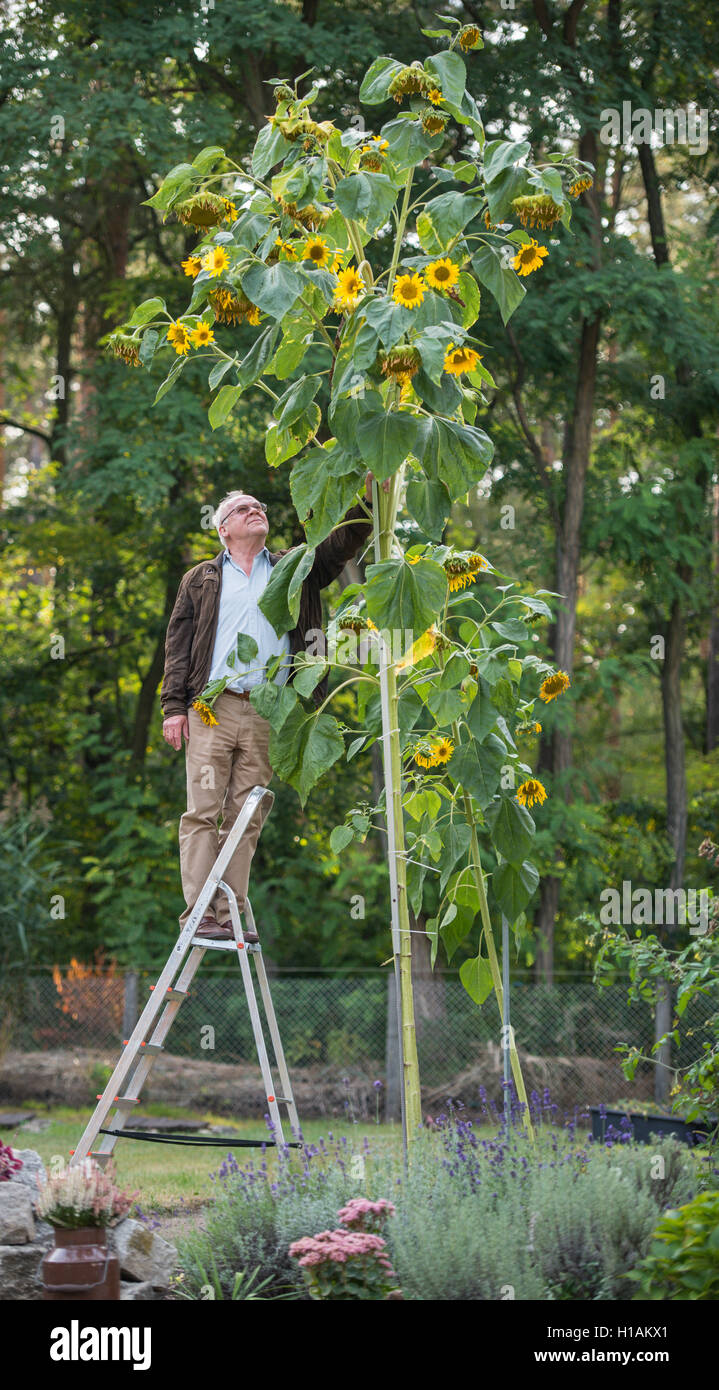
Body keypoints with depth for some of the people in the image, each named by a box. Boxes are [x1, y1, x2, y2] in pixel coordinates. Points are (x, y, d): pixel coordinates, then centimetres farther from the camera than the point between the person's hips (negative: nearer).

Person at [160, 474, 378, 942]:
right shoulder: (202, 579, 16)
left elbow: (342, 543, 10)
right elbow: (179, 644, 10)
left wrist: (369, 498, -6)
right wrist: (173, 706, -1)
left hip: (267, 715, 2)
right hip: (212, 710, -2)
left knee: (247, 818, 0)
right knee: (203, 812, -8)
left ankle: (231, 916, 1)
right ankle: (199, 915, -9)